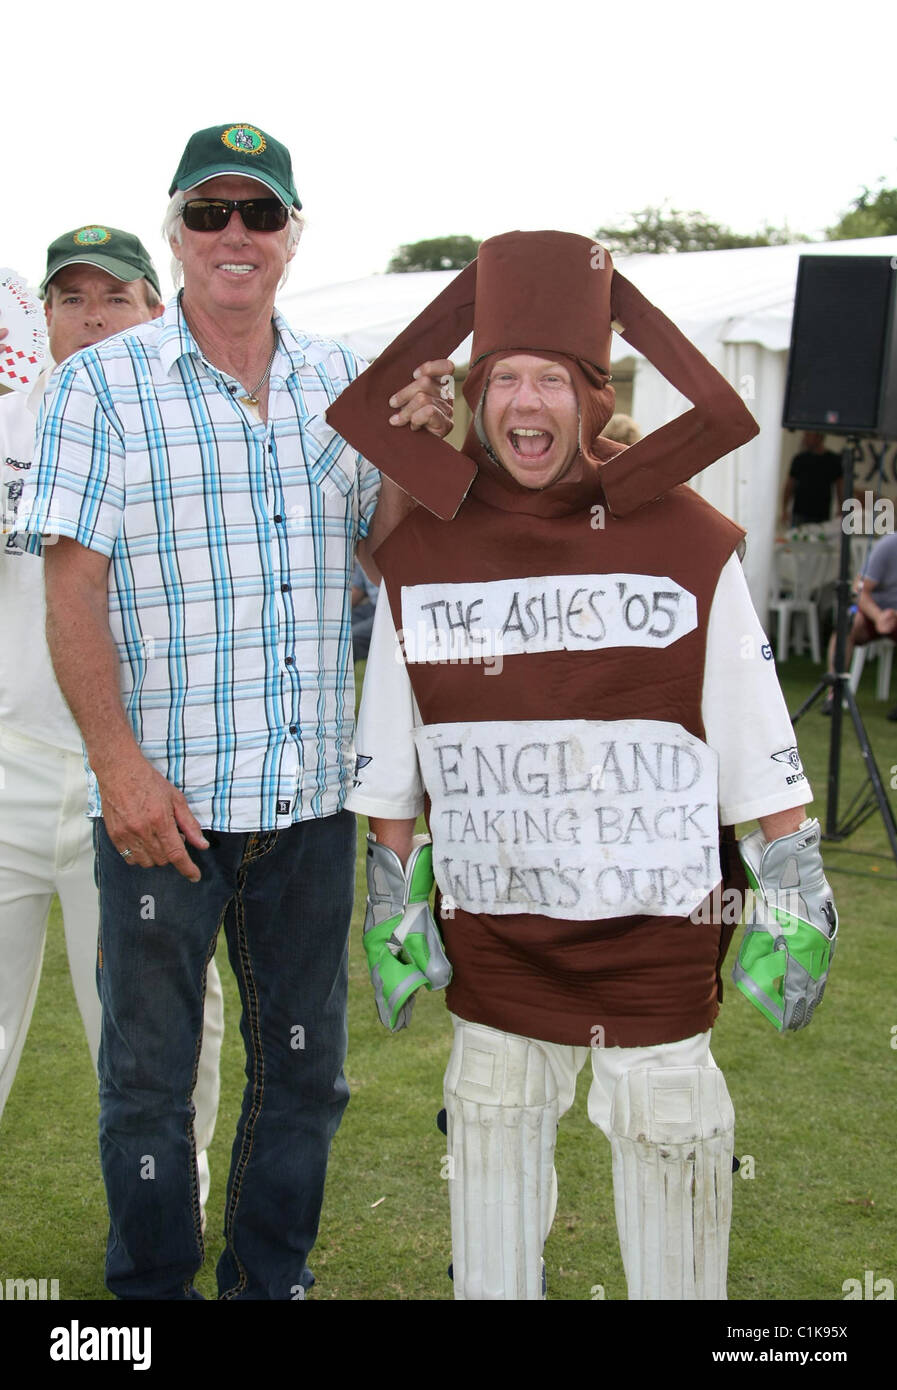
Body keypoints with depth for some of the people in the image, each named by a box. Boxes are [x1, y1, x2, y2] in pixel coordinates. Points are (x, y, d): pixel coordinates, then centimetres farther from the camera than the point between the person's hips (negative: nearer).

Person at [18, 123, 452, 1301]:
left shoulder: (339, 382, 8)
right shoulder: (104, 384, -3)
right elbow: (73, 592, -8)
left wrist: (419, 448, -6)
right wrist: (119, 762, -17)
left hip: (310, 793, 4)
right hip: (163, 795, -4)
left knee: (306, 1070, 15)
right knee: (149, 1077, 9)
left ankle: (271, 1280, 34)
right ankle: (152, 1291, 28)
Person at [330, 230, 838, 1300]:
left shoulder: (683, 542, -6)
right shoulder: (423, 555, 1)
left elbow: (760, 755, -3)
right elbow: (390, 772, 8)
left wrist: (796, 906, -5)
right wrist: (390, 911, 7)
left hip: (658, 915, -2)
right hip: (491, 918, 3)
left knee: (669, 1134, 7)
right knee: (493, 1124, 14)